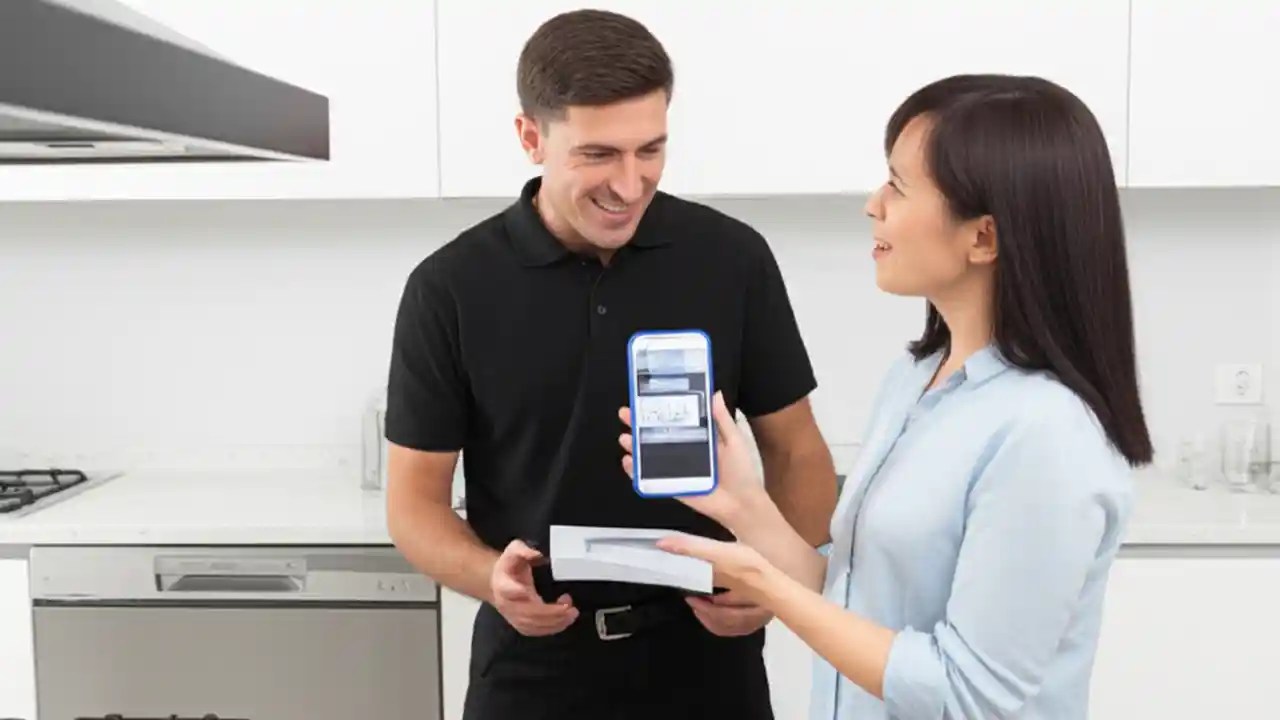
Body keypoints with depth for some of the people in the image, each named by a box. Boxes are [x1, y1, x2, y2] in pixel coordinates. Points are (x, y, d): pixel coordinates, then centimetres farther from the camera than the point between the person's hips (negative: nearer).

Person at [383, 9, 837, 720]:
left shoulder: (733, 258, -6)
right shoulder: (449, 288, -9)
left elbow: (797, 451, 1)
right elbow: (416, 499, -4)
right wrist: (490, 577, -23)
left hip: (707, 653, 1)